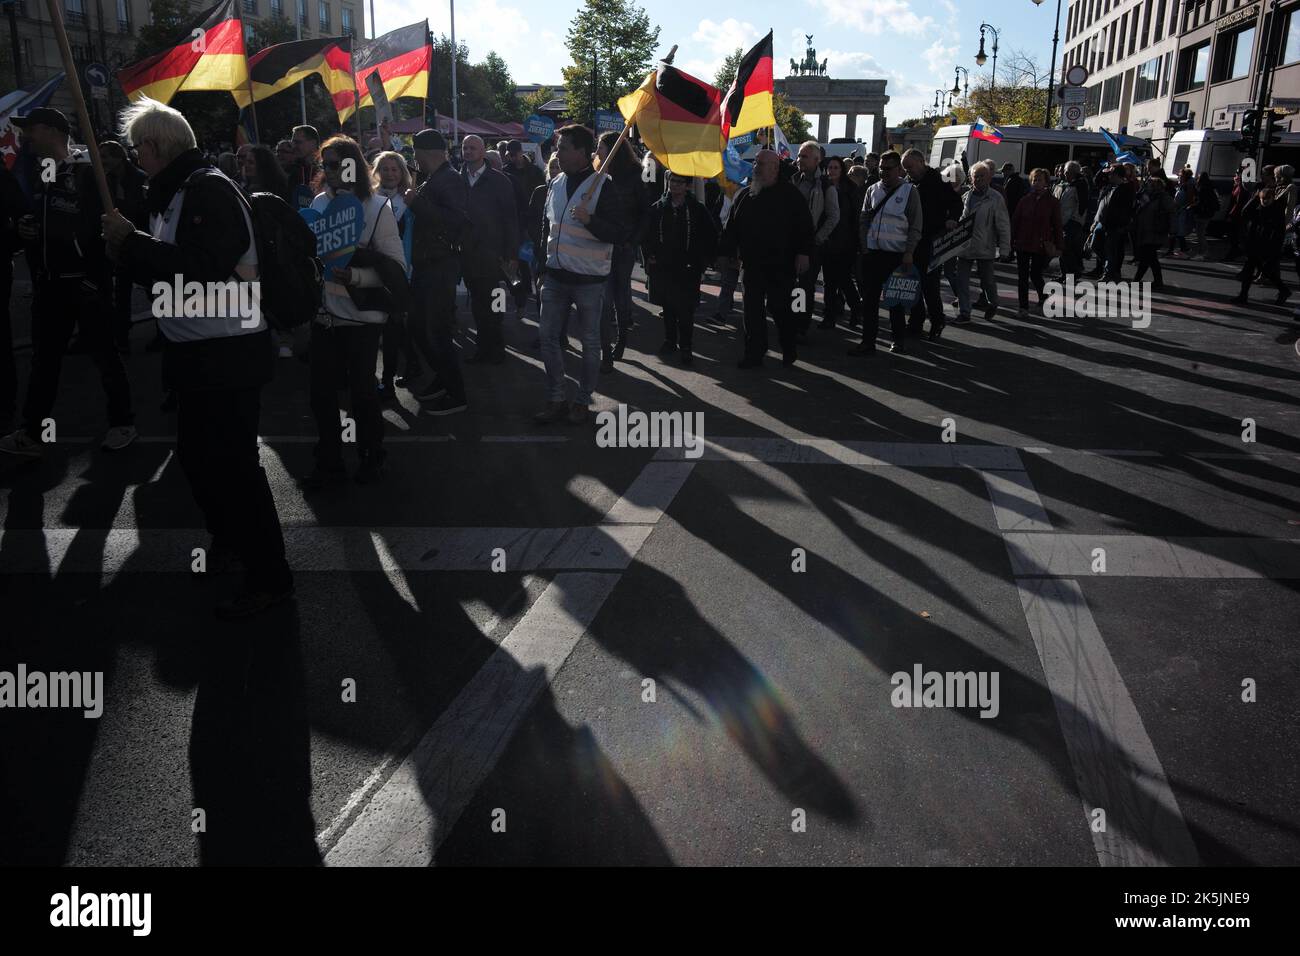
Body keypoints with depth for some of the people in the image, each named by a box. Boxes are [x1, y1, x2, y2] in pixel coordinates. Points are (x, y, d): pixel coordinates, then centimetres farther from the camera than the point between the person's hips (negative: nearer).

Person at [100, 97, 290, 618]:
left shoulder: (210, 190, -15)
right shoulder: (176, 193, 15)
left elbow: (201, 268, -27)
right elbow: (167, 274, 19)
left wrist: (132, 240, -18)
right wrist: (129, 252, 2)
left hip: (228, 354, -10)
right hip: (197, 352, 10)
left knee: (233, 463, -6)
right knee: (196, 455, 22)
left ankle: (270, 577, 3)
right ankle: (227, 540, 42)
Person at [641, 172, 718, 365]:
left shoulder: (698, 210, -3)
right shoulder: (658, 208, 3)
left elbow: (711, 238, 3)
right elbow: (646, 234, 13)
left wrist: (701, 262, -2)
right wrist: (649, 255, 4)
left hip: (688, 269, -3)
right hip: (662, 267, 3)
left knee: (686, 311, -1)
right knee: (668, 308, 12)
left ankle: (685, 347, 8)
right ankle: (669, 341, 25)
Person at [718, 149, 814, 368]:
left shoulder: (789, 194, -3)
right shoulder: (744, 195, 11)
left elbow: (804, 224, -5)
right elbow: (731, 228, 15)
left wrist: (803, 253, -12)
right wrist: (726, 252, 9)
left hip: (781, 265, -4)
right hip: (752, 264, 5)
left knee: (780, 308, 1)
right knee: (753, 310, 5)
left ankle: (789, 351, 19)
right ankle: (754, 352, 13)